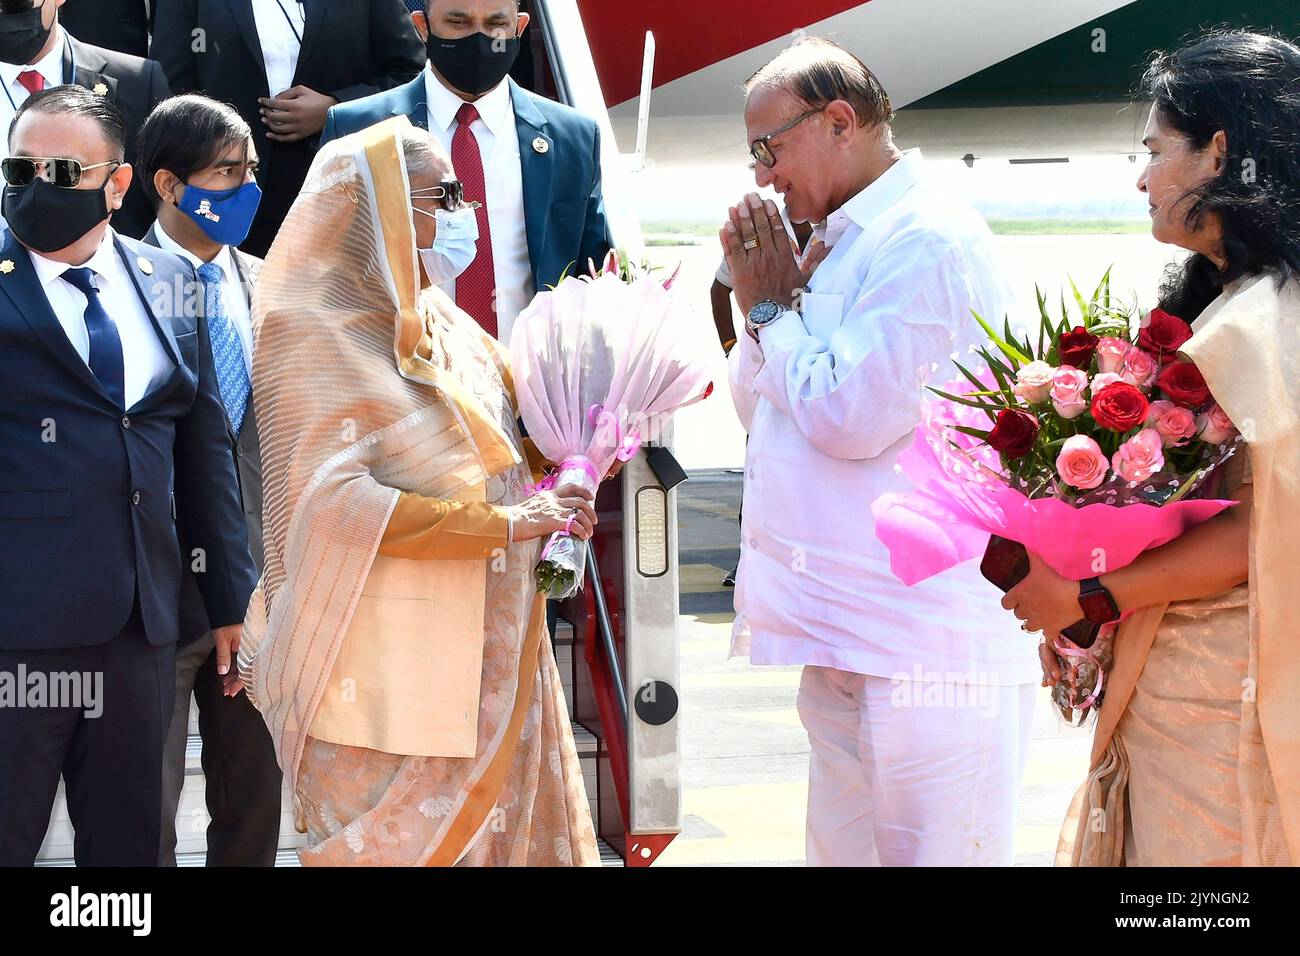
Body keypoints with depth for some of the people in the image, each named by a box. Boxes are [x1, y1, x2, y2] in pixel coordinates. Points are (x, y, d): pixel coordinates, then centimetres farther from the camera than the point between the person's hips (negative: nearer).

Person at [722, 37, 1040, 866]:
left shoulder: (926, 242, -13)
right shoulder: (845, 245, 17)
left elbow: (851, 416, -20)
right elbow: (761, 411, 22)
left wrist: (771, 309, -5)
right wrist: (764, 302, 5)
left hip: (925, 641, -10)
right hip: (851, 639, 10)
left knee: (929, 852, -7)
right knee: (844, 851, 11)